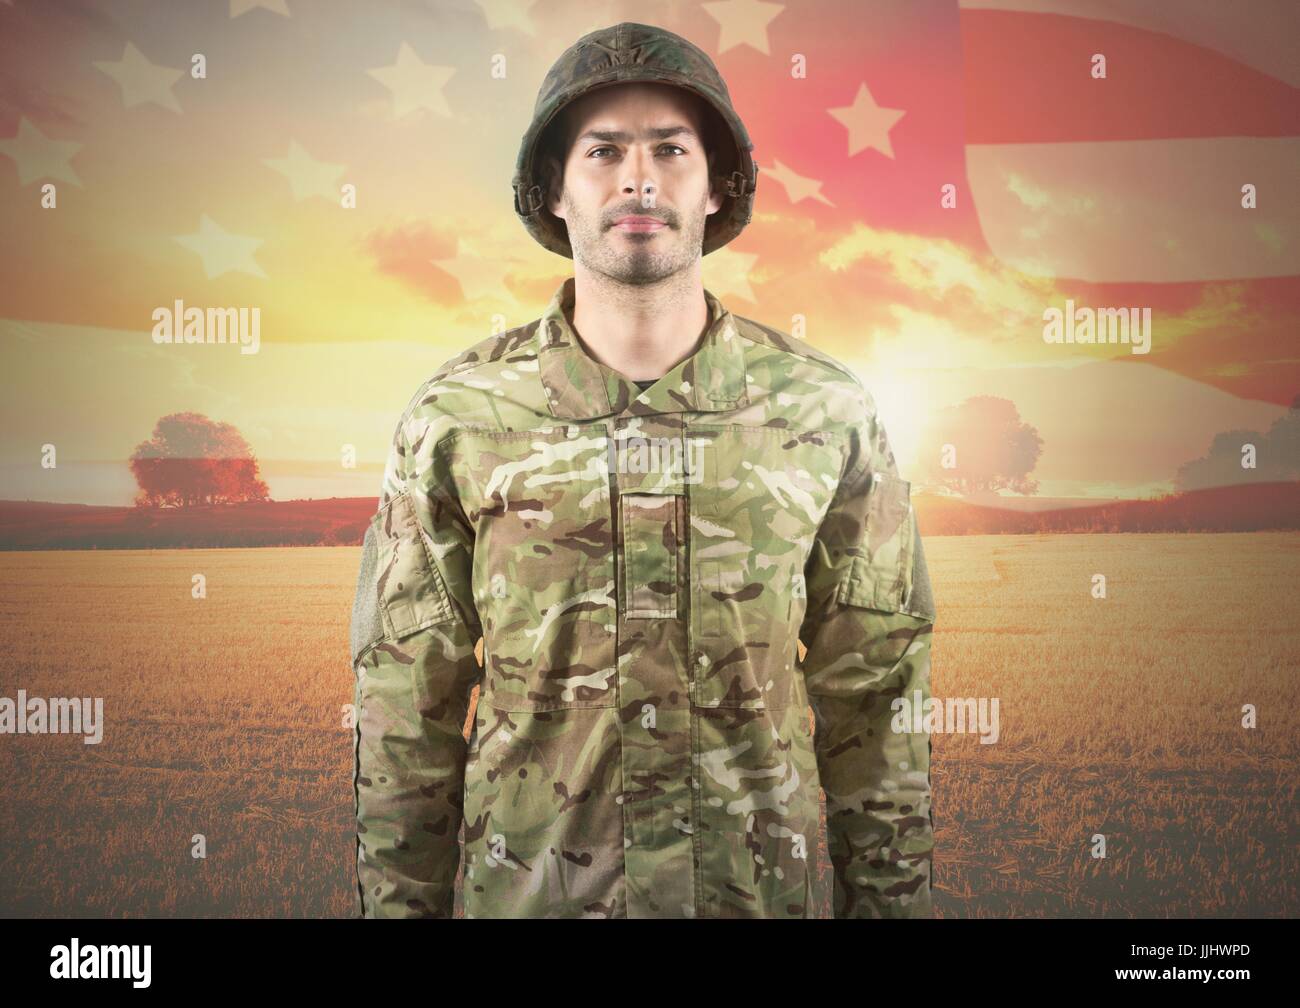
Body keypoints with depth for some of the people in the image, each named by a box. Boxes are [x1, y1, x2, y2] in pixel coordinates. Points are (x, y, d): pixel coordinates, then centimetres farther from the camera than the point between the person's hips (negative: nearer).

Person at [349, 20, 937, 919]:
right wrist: (401, 901, 0)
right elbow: (408, 704, -1)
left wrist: (893, 896, 1)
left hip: (764, 883, 1)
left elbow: (874, 692, 0)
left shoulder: (827, 413, -5)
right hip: (525, 888, 0)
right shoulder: (455, 418, -6)